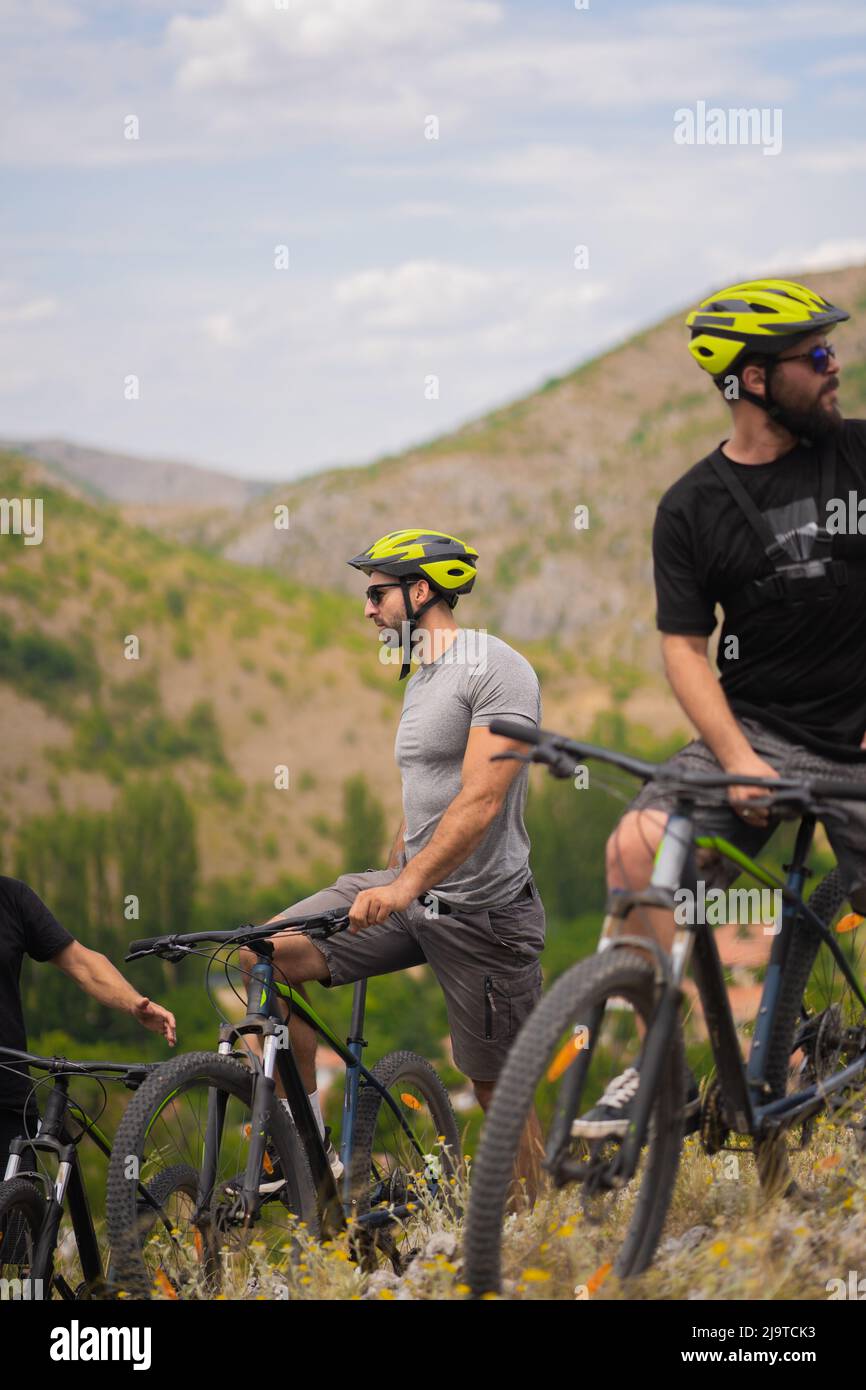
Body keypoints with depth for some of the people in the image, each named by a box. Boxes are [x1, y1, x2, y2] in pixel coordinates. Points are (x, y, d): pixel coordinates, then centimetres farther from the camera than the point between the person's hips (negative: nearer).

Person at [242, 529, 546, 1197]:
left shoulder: (496, 669, -14)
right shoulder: (421, 680, 16)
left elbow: (480, 802, -24)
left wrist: (408, 884, -33)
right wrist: (382, 891, 25)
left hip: (482, 908, -8)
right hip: (410, 893, 8)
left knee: (498, 1087, 1)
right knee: (269, 954, -11)